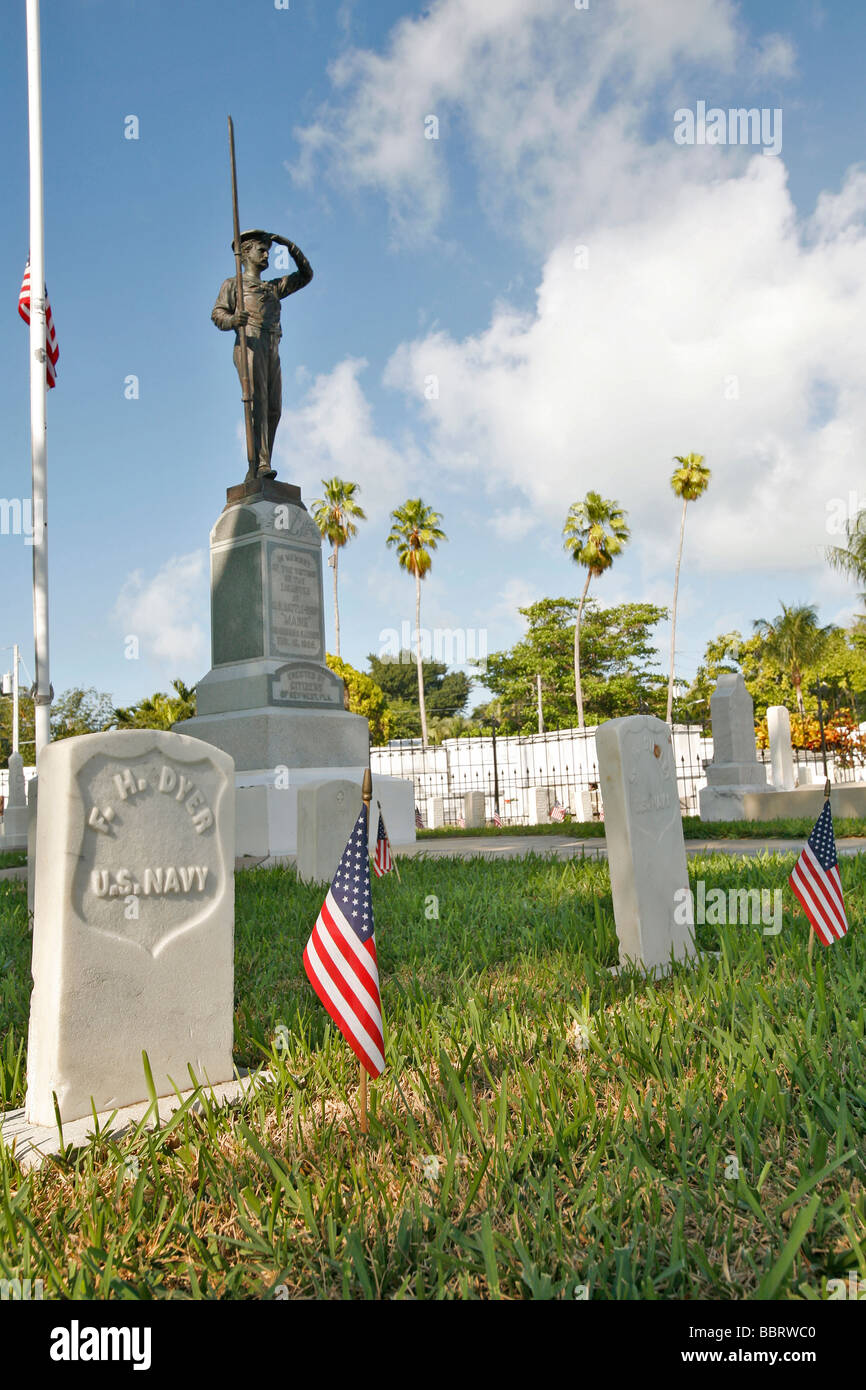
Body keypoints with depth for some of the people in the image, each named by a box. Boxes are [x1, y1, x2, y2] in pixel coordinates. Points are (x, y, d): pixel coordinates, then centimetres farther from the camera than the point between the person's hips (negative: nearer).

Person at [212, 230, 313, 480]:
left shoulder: (273, 287, 34)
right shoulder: (232, 284, 19)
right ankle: (261, 464, -33)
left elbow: (305, 275, 36)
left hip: (272, 351, 5)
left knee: (273, 410, -7)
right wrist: (233, 319, -20)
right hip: (249, 345, -5)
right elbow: (218, 313, 4)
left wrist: (289, 245, 25)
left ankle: (255, 472, -8)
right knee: (257, 403, -21)